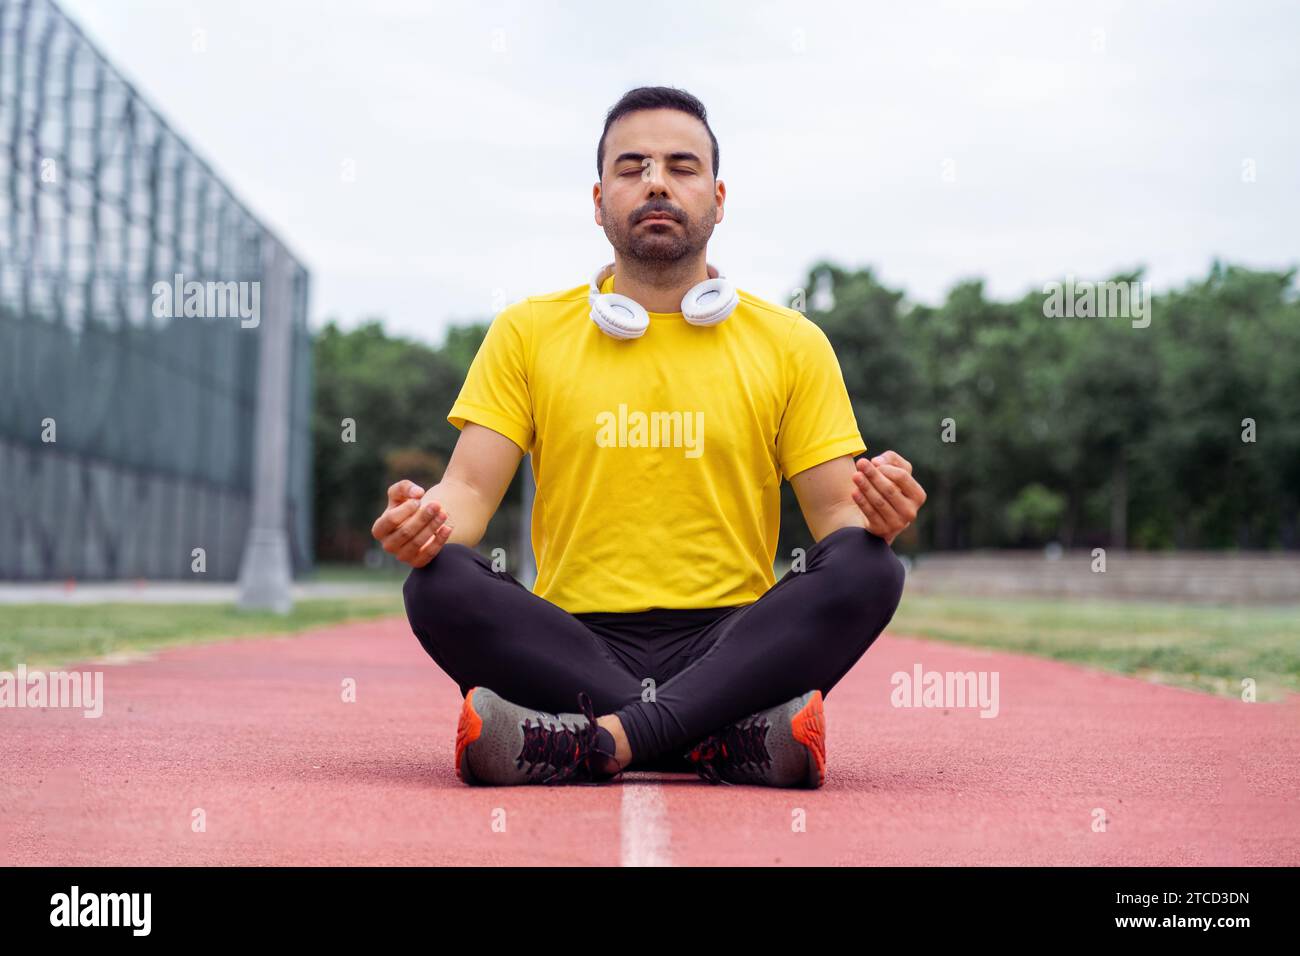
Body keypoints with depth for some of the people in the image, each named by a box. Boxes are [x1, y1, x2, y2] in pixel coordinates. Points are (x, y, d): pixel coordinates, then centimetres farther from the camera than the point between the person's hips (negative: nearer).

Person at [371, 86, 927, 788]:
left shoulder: (791, 344, 11)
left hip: (730, 646, 1)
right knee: (438, 584, -28)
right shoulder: (527, 332, 11)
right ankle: (726, 740, -32)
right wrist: (424, 521, -21)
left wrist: (875, 515, -18)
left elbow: (835, 510, 7)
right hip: (575, 645, 0)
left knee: (869, 569, -27)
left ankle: (604, 740, -35)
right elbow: (471, 490, 4)